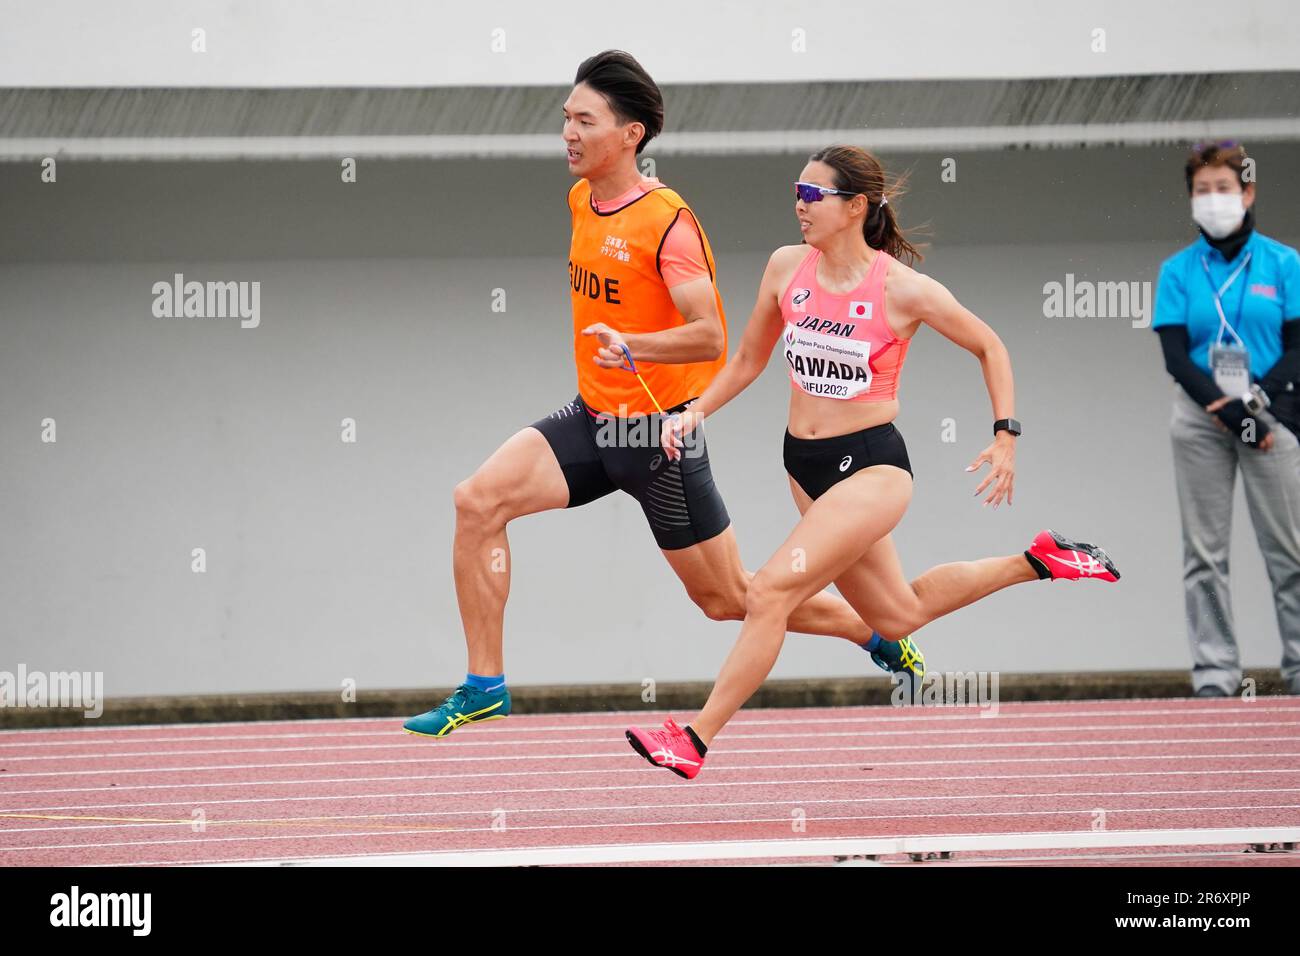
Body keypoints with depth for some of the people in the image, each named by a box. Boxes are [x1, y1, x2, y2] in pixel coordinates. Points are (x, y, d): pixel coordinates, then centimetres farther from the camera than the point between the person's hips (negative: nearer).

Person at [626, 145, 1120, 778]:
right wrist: (696, 411, -1)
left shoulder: (904, 290, -15)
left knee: (769, 594, -20)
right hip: (806, 465, 7)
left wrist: (1006, 437, -6)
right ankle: (1038, 562, 40)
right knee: (898, 615, 20)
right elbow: (749, 360, 13)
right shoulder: (787, 267, -1)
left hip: (872, 465, -7)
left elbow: (989, 347, 0)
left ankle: (694, 741, -15)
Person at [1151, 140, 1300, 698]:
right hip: (1201, 416, 1)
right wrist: (1228, 410, -13)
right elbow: (1175, 357, -1)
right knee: (1204, 552, 0)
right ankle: (1214, 670, 3)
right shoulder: (1178, 271, 7)